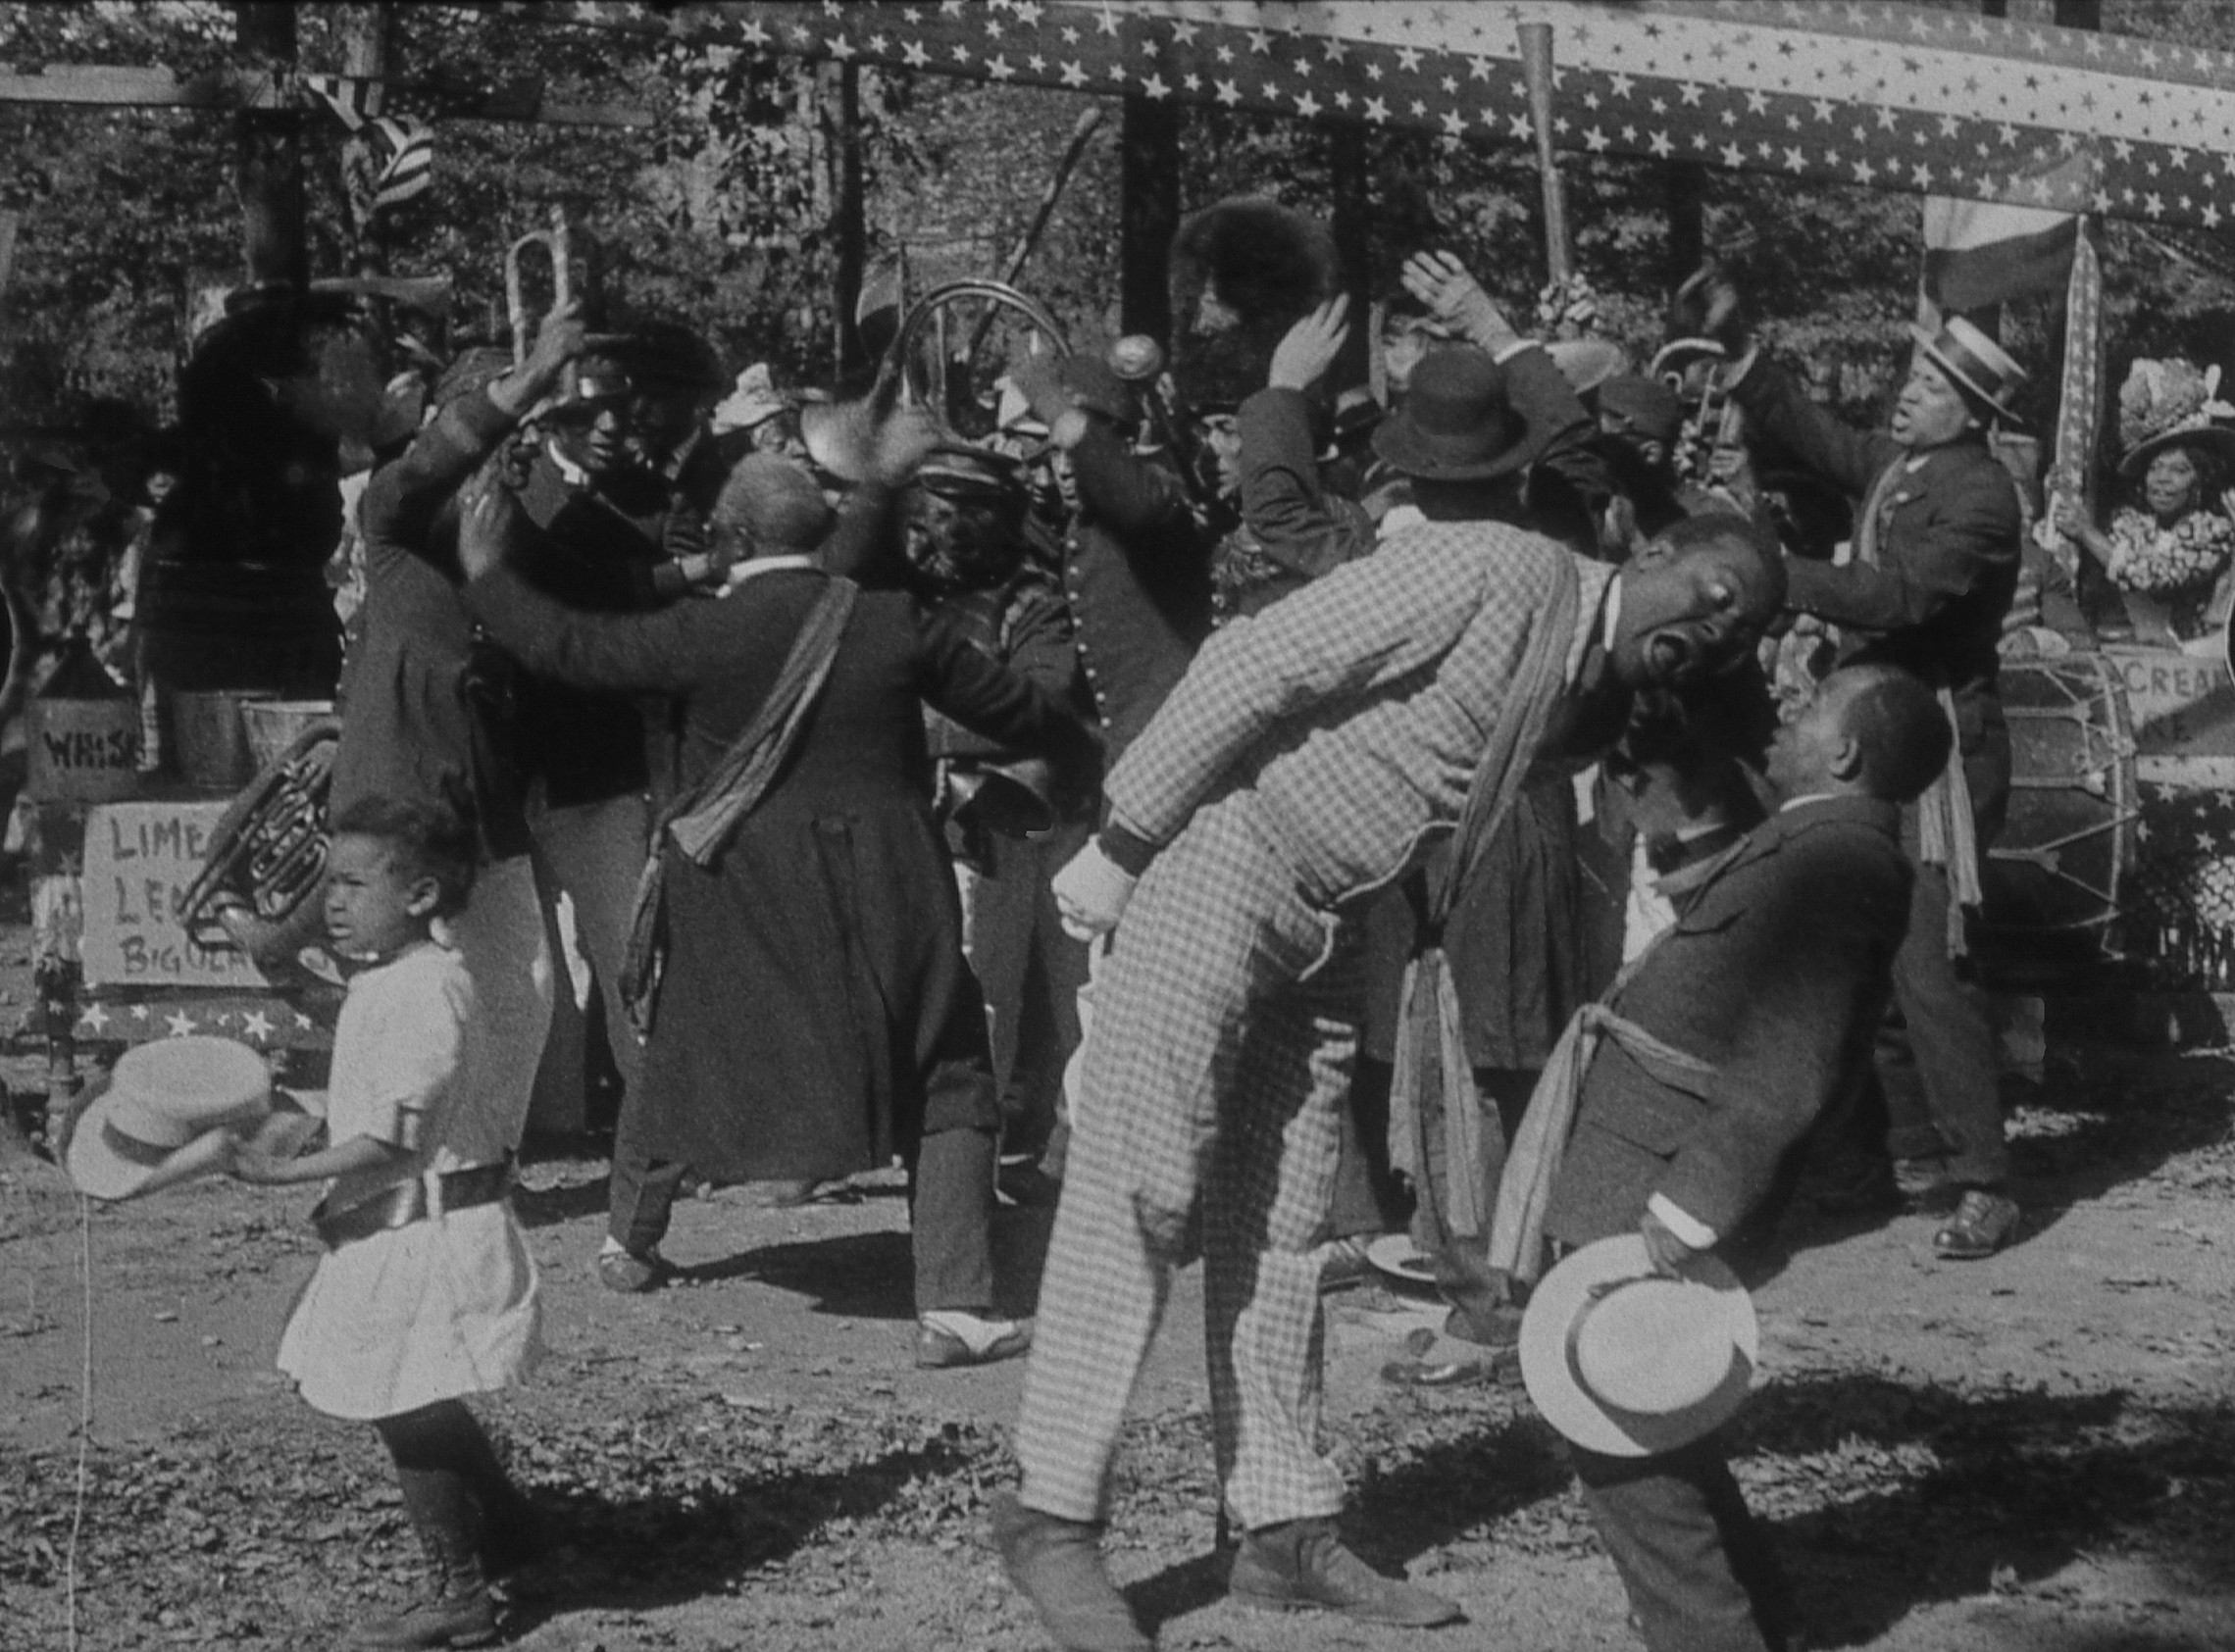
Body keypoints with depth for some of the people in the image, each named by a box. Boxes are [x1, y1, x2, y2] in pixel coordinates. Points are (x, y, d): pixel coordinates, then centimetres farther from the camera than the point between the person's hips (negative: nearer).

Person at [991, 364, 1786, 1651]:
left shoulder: (1594, 696, 9)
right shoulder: (1492, 572, -16)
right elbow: (1257, 663, -19)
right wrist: (1119, 844, -20)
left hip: (1326, 933, 8)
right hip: (1217, 867, -8)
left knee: (1282, 1228, 10)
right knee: (1139, 1198, -6)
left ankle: (1286, 1531, 16)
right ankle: (1054, 1516, -1)